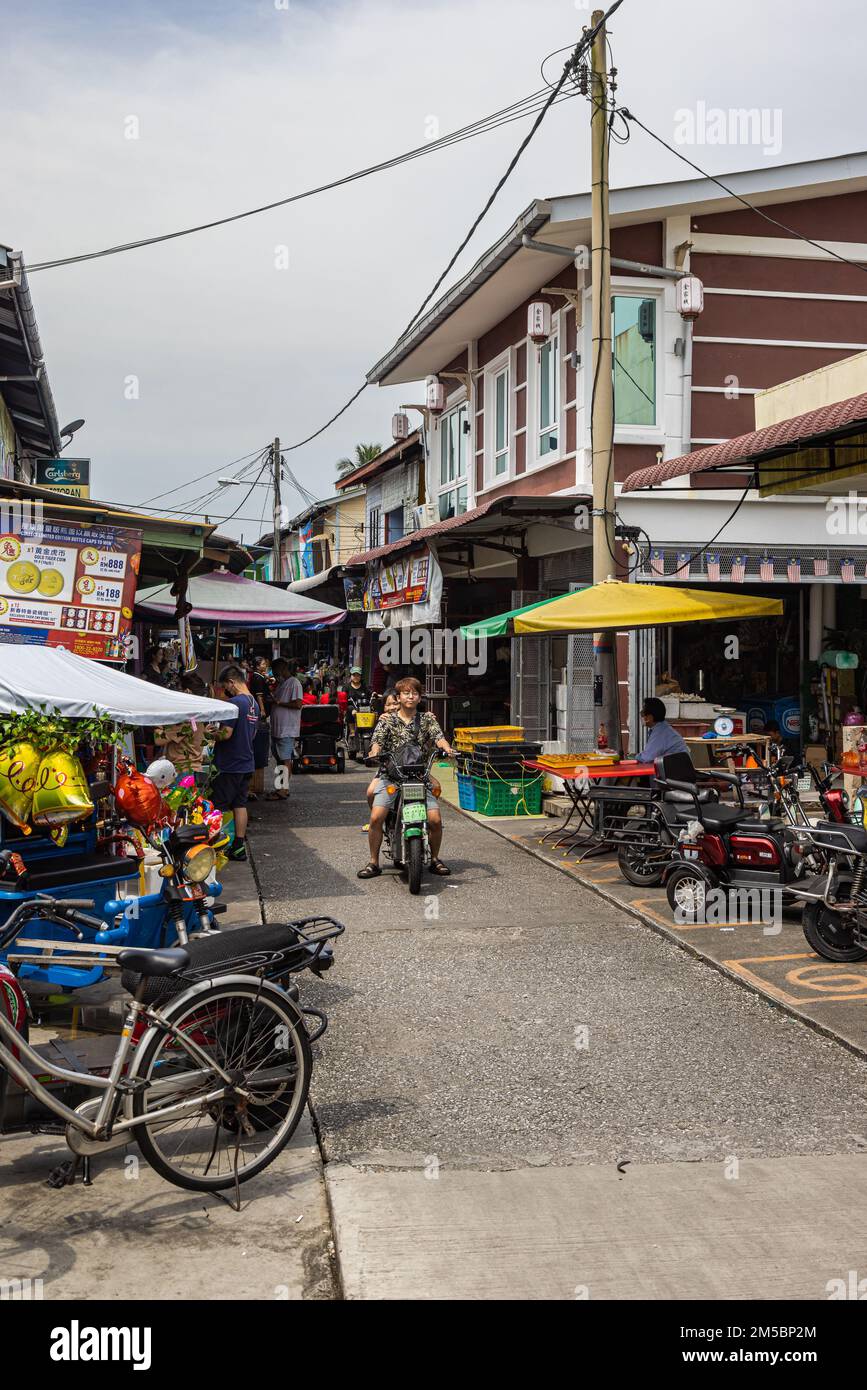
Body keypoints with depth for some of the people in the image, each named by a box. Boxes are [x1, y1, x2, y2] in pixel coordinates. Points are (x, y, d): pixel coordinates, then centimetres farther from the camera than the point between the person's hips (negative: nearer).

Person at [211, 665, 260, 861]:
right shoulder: (254, 703, 10)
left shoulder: (234, 703, -19)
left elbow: (226, 734, -24)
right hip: (247, 764, 8)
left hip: (229, 765, -8)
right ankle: (239, 846, 15)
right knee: (240, 804, 12)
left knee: (218, 808, 0)